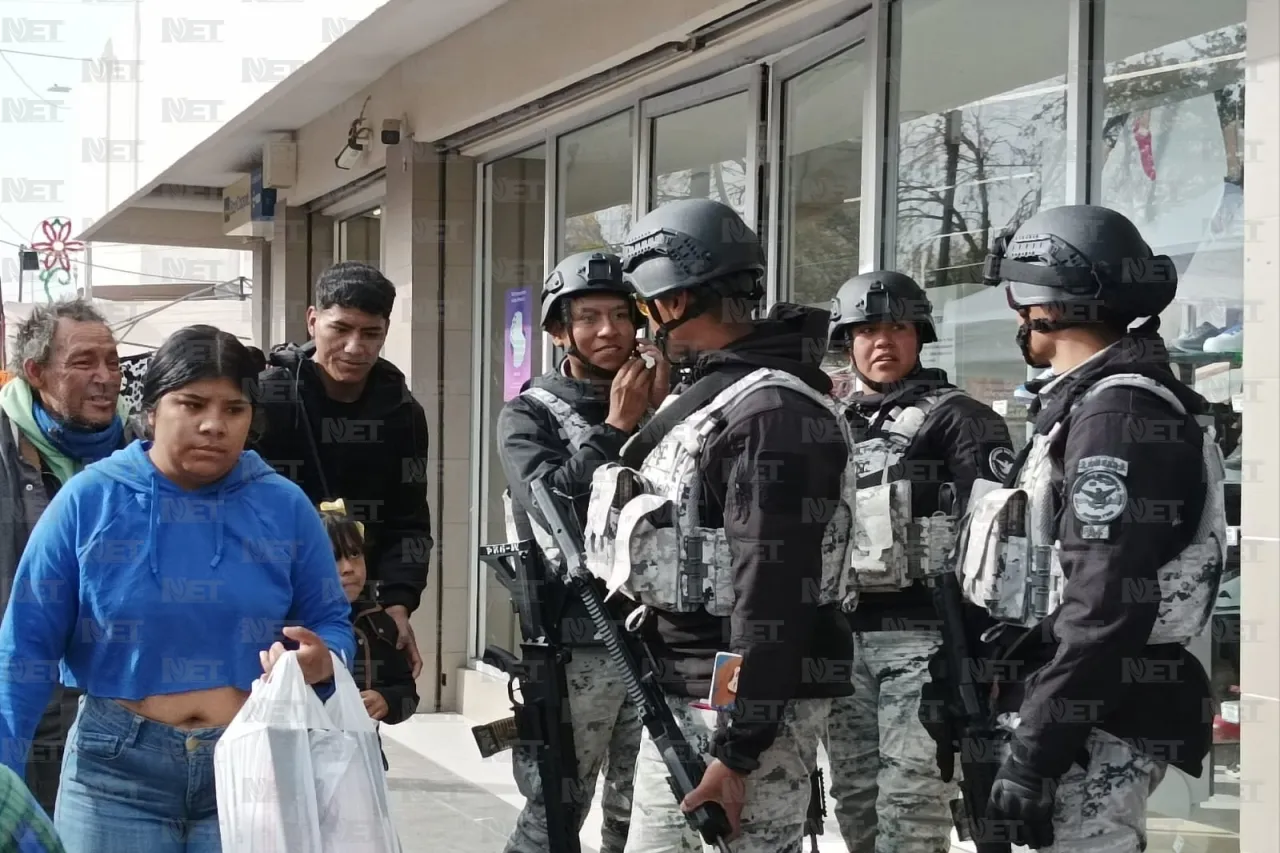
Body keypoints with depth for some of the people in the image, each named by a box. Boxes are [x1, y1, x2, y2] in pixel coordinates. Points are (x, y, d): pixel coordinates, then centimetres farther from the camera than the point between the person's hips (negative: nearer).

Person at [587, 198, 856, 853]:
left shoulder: (773, 414, -19)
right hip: (677, 698, 10)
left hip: (747, 705, -10)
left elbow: (773, 593, -22)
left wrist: (739, 749, -22)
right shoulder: (704, 396, 13)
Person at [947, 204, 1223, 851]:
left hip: (1094, 724, -10)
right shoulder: (1093, 402, 17)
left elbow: (1106, 606, -24)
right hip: (1084, 711, 10)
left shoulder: (1119, 414, -16)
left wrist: (1035, 750, -23)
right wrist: (1029, 726, 21)